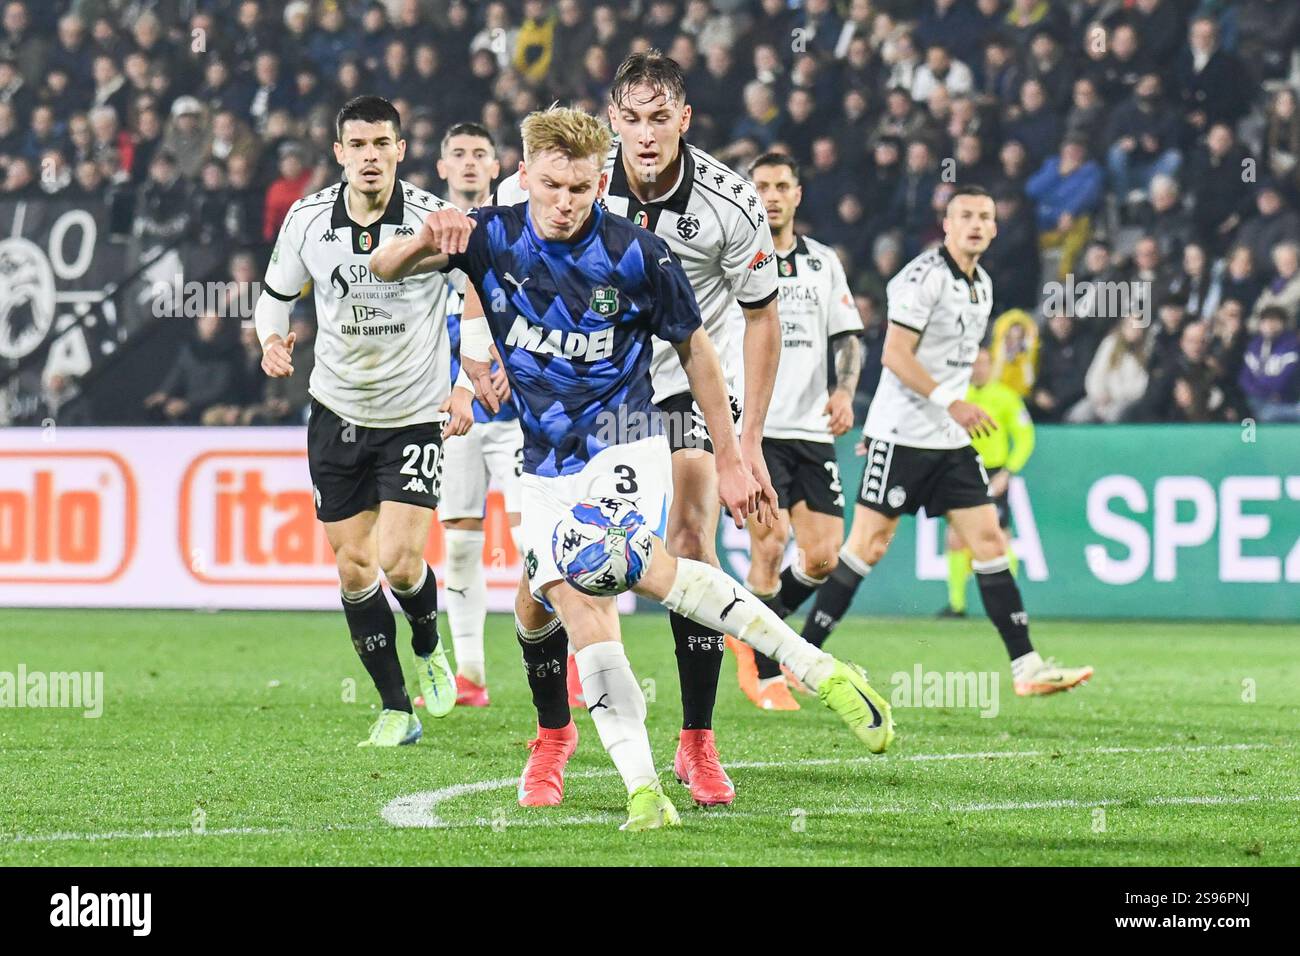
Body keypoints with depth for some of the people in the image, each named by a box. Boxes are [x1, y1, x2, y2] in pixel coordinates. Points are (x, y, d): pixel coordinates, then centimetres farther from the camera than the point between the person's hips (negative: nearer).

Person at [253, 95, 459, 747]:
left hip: (416, 412, -3)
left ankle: (428, 647, 20)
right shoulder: (306, 219, -5)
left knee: (397, 559, -14)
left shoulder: (433, 219, -14)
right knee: (353, 566, 2)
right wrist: (271, 338, -11)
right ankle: (396, 710, 15)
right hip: (338, 411, 3)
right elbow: (275, 293, 10)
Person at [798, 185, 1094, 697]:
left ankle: (1026, 666, -1)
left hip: (952, 441, 8)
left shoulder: (982, 285, 14)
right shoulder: (924, 276, -12)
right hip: (901, 437, -8)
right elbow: (895, 354, -18)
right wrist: (950, 402, -25)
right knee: (867, 546, -6)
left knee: (990, 544, 1)